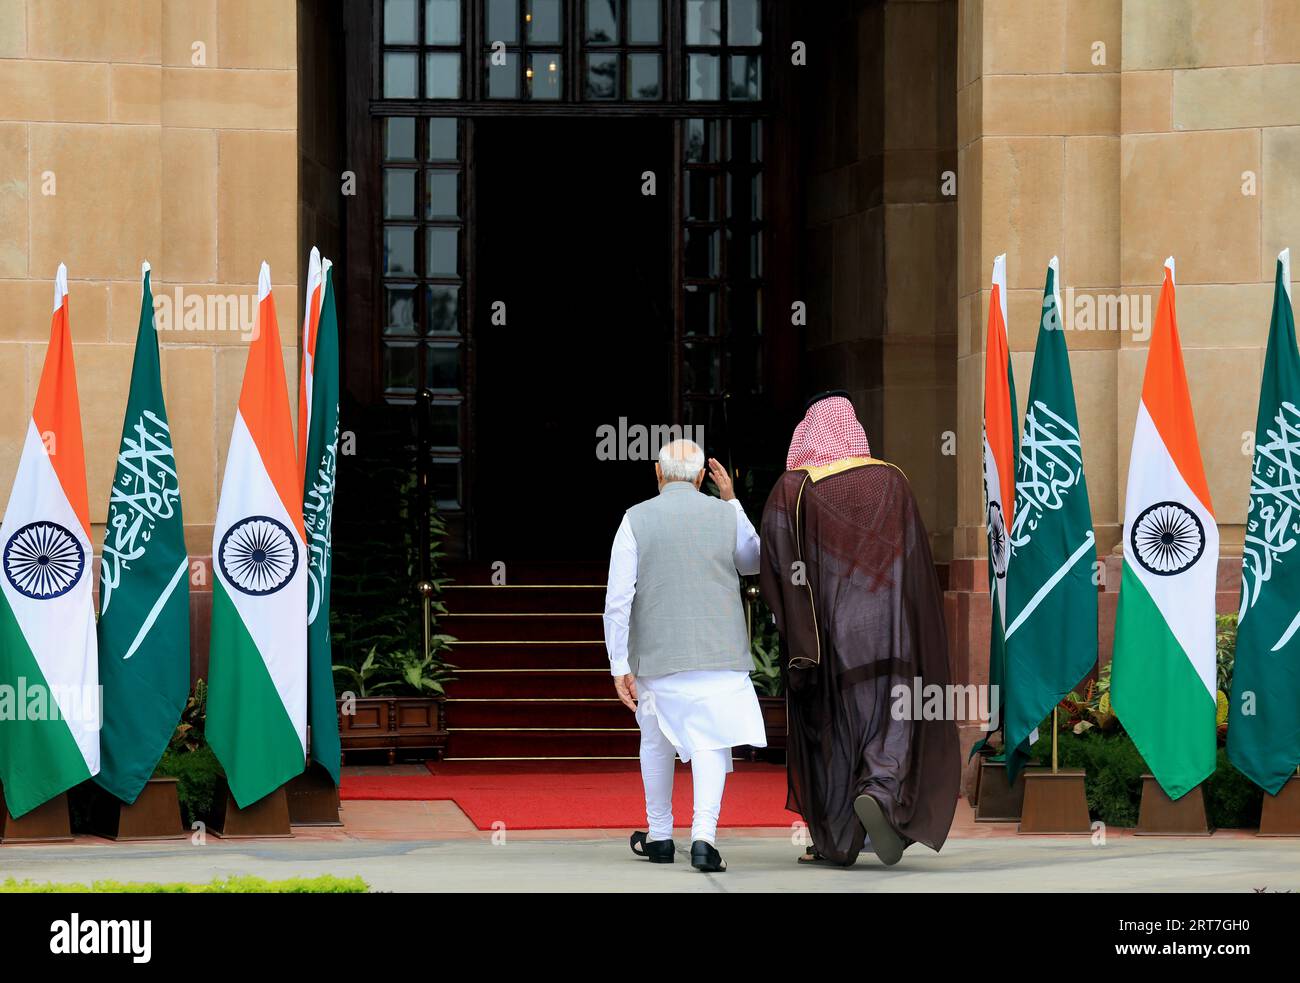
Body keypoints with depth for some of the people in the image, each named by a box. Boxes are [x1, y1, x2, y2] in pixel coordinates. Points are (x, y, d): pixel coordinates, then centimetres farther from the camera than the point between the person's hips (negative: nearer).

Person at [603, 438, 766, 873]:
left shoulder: (636, 520, -3)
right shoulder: (727, 516, 1)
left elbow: (618, 600, -8)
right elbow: (753, 563, 23)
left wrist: (619, 668, -4)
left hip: (657, 657, 1)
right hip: (719, 656, 0)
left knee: (657, 738, 21)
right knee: (710, 744, -5)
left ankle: (659, 835, 31)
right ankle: (704, 837, -25)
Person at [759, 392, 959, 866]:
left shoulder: (791, 490, -3)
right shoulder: (891, 481, 3)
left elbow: (775, 569, -8)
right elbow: (917, 562, 6)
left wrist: (796, 641, -4)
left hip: (823, 629, 0)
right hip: (884, 627, 0)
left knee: (828, 725, 10)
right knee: (891, 717, 2)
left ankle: (834, 840, 13)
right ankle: (880, 792, -26)